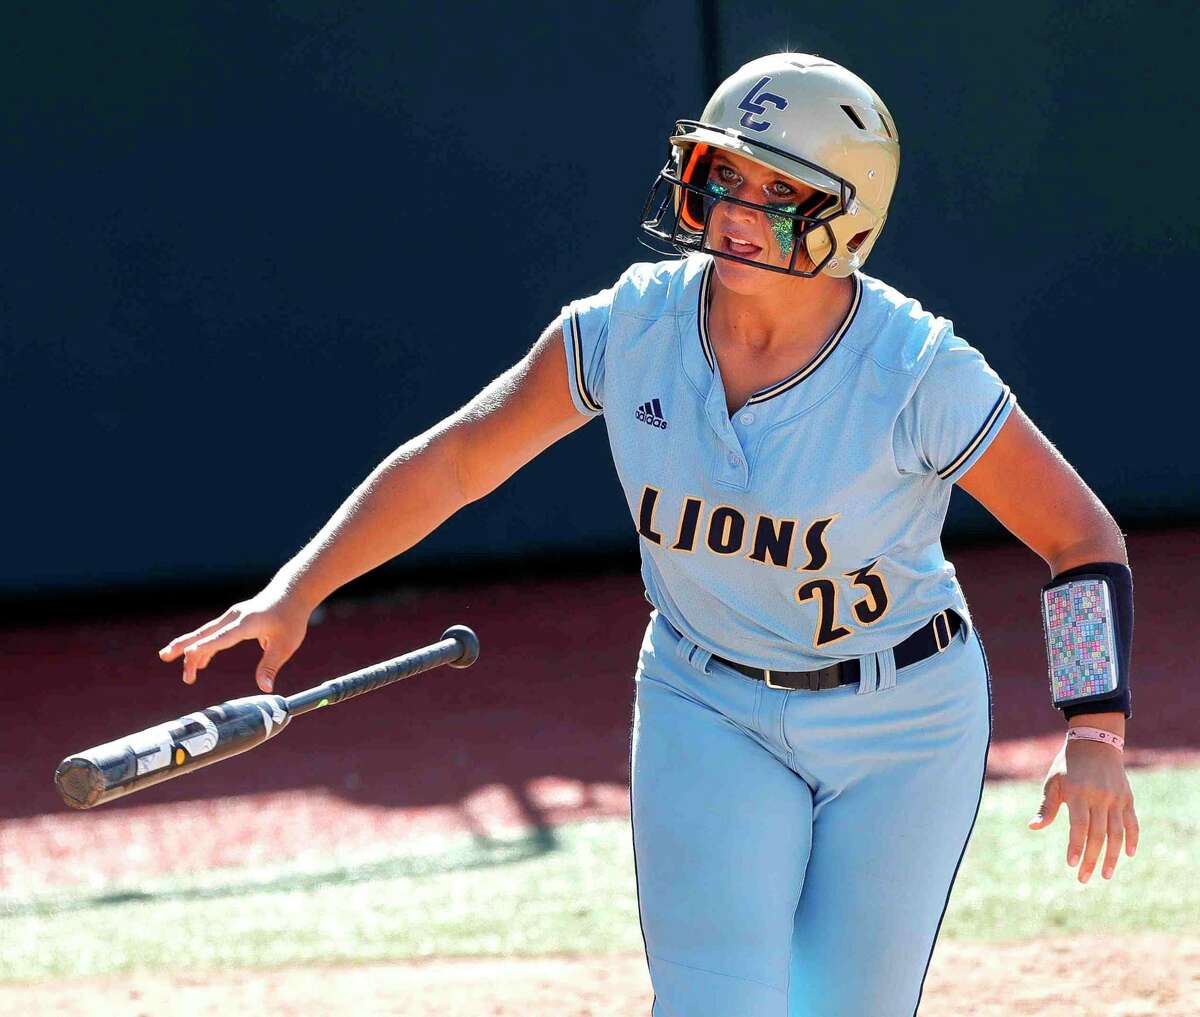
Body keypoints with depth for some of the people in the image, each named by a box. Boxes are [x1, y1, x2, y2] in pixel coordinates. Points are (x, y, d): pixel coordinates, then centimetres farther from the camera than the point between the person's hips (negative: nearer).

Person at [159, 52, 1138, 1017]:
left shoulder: (920, 372, -22)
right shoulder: (633, 328, -14)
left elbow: (1085, 537, -15)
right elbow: (451, 462, -6)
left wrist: (1095, 734, -25)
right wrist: (295, 591, -16)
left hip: (903, 726, -2)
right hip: (708, 712, 2)